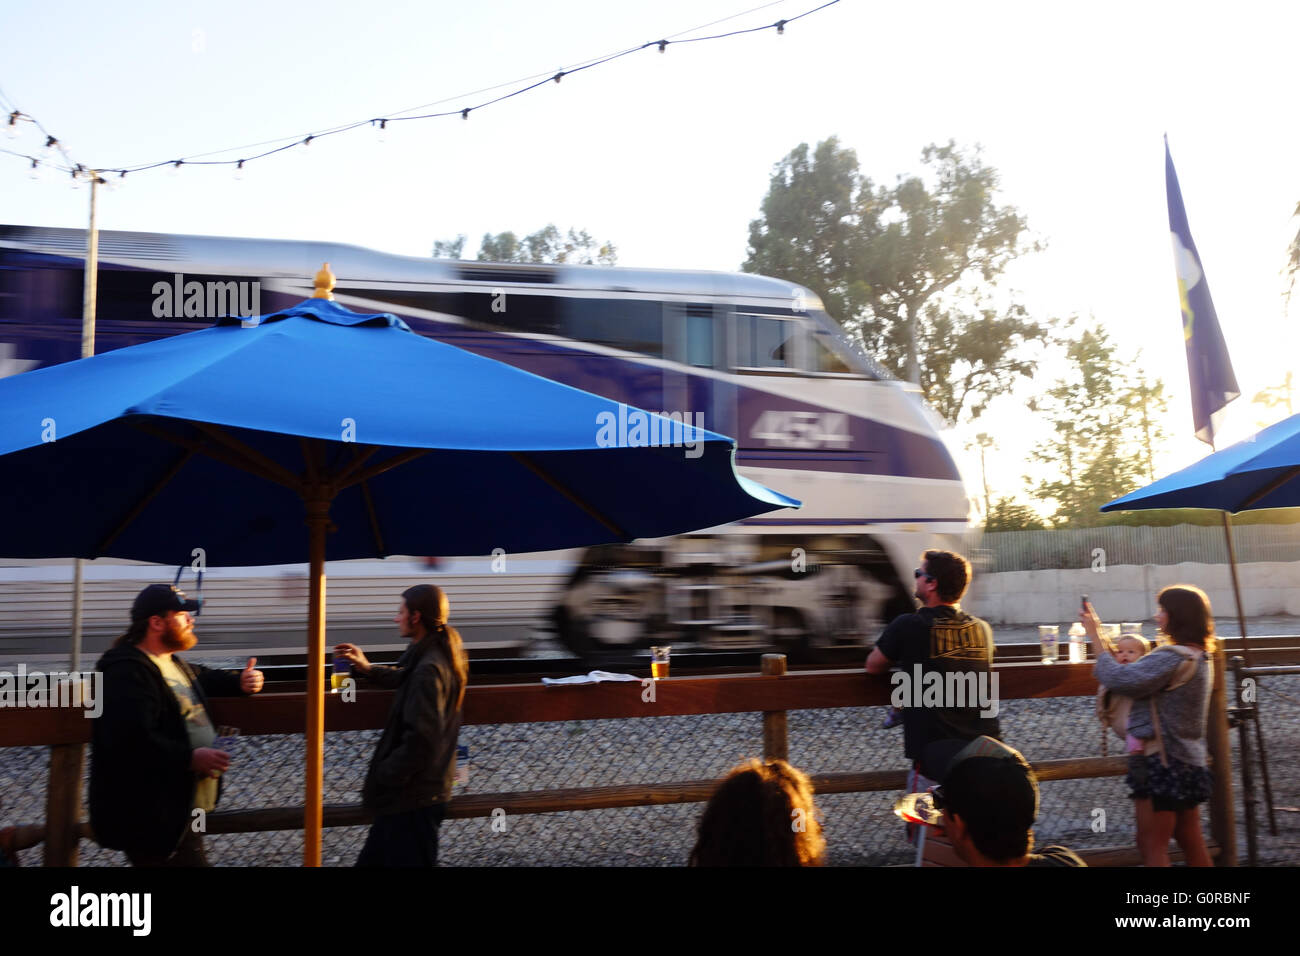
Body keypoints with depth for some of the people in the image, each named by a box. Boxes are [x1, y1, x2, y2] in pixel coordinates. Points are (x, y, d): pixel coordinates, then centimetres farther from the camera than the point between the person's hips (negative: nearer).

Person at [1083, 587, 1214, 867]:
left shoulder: (1173, 658, -21)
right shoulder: (1197, 656, 11)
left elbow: (1120, 679, -26)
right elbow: (1140, 680, 11)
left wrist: (1096, 636, -17)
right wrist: (1105, 644, 4)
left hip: (1164, 761, -10)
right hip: (1187, 760, 10)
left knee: (1152, 845, 0)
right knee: (1191, 842, 18)